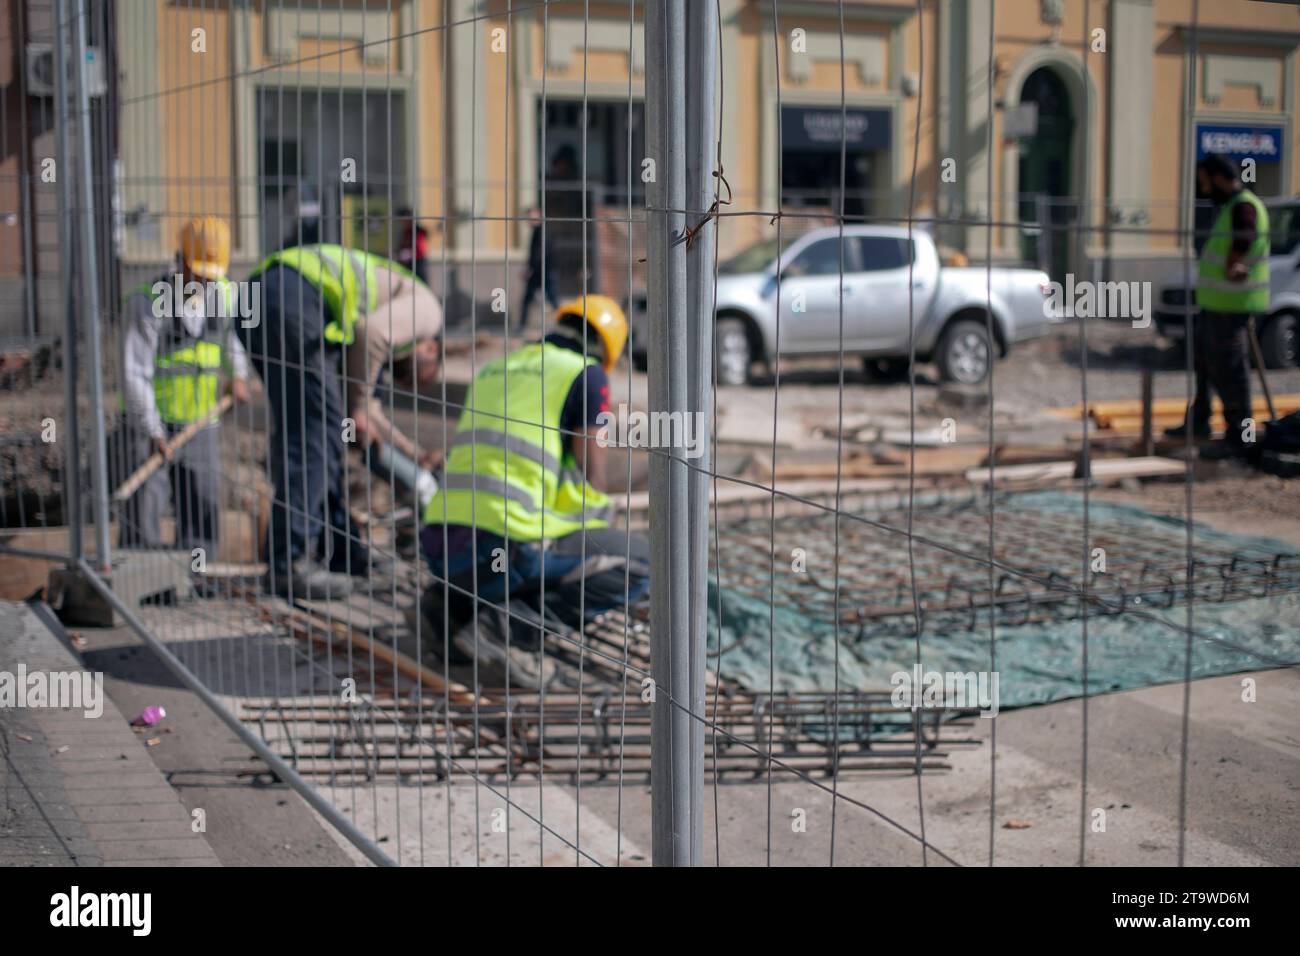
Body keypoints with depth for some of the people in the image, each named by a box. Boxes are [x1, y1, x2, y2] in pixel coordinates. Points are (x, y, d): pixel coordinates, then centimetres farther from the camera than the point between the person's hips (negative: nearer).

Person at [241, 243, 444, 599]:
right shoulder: (425, 306, 12)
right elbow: (371, 334, -11)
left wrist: (413, 454, 42)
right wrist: (358, 408, 1)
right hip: (295, 299, -9)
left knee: (324, 430, 16)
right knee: (313, 431, -5)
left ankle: (339, 550, 22)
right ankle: (289, 562, -7)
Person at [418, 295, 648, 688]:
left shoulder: (494, 369, 26)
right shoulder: (586, 375, 5)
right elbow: (593, 483, 4)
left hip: (440, 543, 8)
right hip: (503, 542, -8)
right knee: (639, 563, 4)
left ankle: (458, 605, 8)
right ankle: (513, 624, -10)